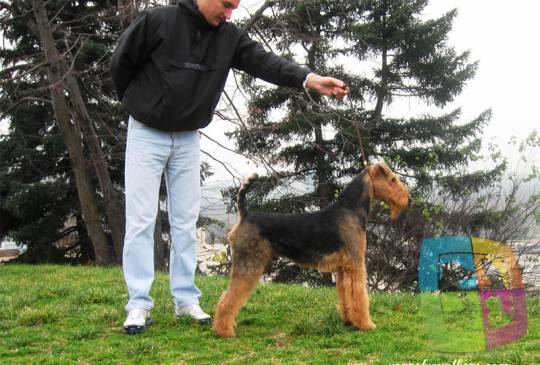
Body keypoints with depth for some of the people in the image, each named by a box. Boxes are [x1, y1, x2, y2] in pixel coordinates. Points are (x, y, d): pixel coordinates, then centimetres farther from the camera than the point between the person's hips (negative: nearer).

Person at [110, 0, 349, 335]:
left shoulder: (230, 37, -5)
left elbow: (264, 62, -17)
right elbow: (121, 62, -6)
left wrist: (310, 79, -32)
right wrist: (138, 103, 4)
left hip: (188, 139, 4)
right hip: (146, 134, -4)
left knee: (186, 220, 6)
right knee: (141, 219, -4)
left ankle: (186, 299, 13)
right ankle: (139, 304, 0)